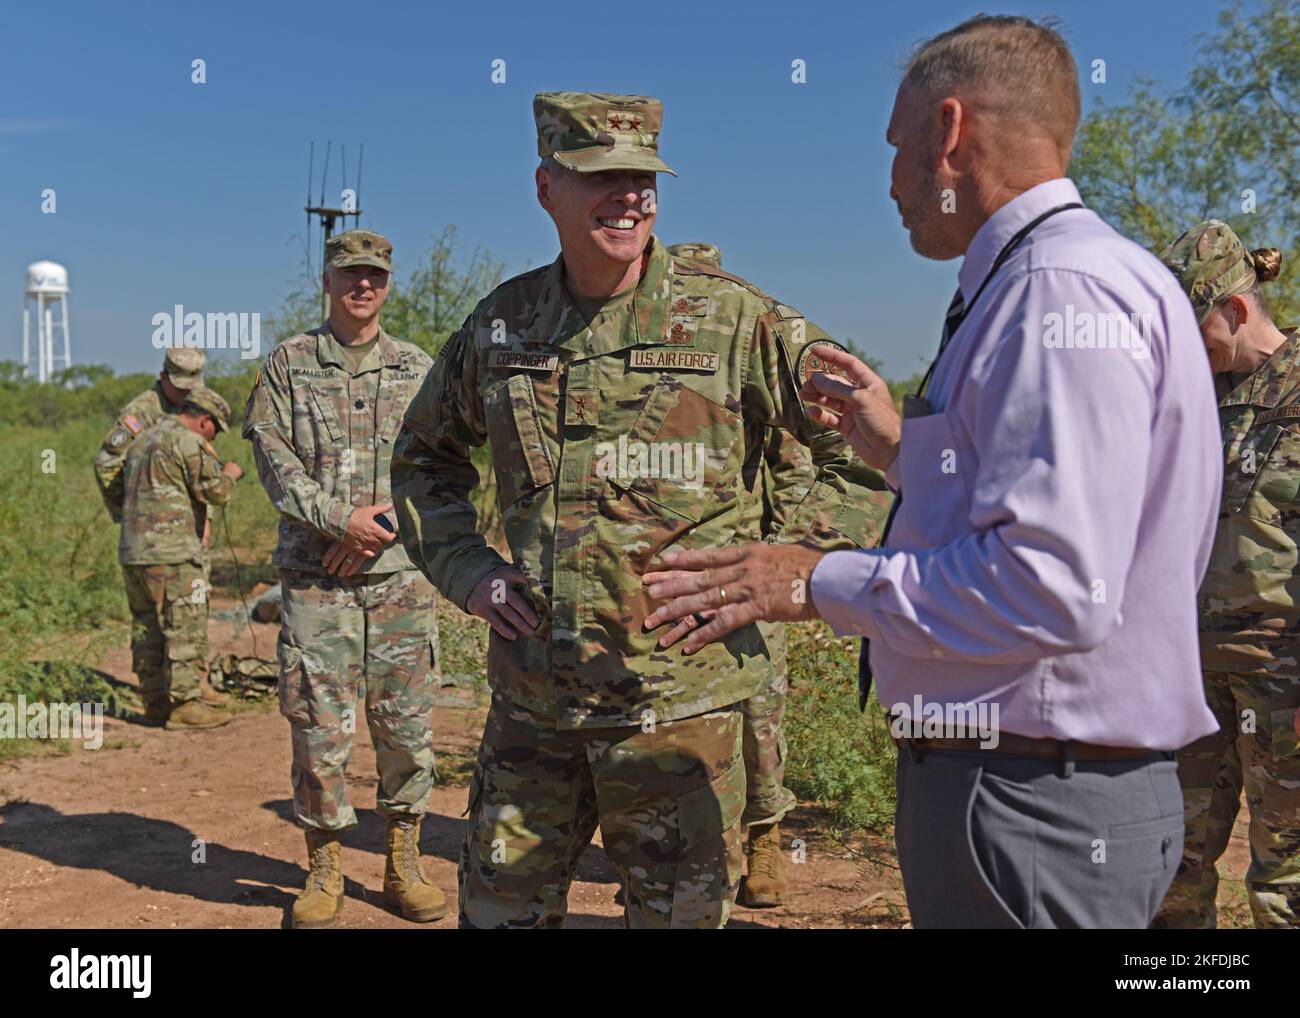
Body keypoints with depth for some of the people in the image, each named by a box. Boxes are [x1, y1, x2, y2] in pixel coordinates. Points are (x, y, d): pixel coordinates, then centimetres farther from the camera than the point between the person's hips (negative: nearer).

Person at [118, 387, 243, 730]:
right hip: (171, 553, -9)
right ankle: (184, 706, -3)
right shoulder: (188, 442, -9)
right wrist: (230, 473, 9)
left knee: (147, 629, 14)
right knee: (187, 630, -4)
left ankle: (155, 701, 21)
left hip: (132, 551, 9)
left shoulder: (143, 441, 19)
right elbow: (217, 491, -12)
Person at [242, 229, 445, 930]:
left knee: (407, 720, 5)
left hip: (401, 574, 1)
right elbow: (275, 459, -2)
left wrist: (381, 529, -10)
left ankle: (403, 864, 19)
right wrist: (340, 518, -15)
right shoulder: (288, 364, 7)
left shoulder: (418, 369, 10)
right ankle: (324, 867, 16)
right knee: (319, 723, 0)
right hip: (314, 576, -1)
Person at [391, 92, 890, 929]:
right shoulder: (504, 320, 5)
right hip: (530, 698, 4)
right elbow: (424, 452, 20)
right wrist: (465, 568, 6)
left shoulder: (731, 317, -7)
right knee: (500, 908, 17)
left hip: (678, 699, -3)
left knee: (681, 912, 11)